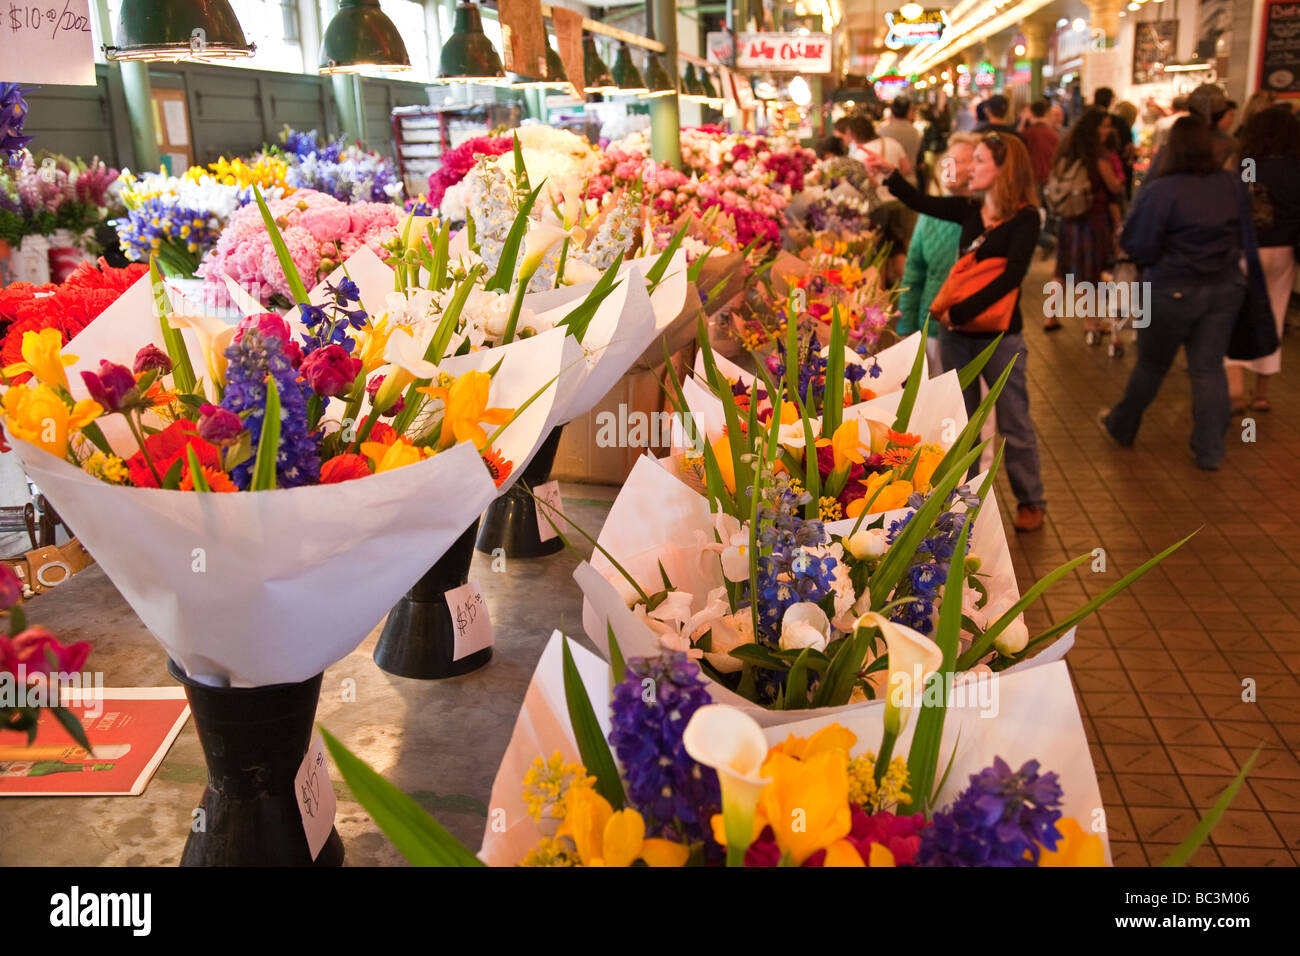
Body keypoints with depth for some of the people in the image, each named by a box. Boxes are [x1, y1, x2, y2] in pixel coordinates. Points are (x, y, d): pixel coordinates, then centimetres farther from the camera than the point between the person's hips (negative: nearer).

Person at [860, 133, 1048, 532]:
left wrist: (960, 312, -22)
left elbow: (1010, 277, -19)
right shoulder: (969, 209, 4)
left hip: (1000, 336, -5)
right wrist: (889, 173, -5)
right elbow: (920, 202, 8)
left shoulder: (1025, 218, -11)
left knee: (1013, 424, 6)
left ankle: (1031, 501, 20)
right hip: (958, 334, 5)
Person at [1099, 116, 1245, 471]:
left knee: (1151, 365, 12)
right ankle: (1210, 450, 13)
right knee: (1209, 367, 10)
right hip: (1226, 288, 4)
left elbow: (1137, 245, -15)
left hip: (1174, 291, -4)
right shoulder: (1232, 184, -3)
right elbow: (1242, 234, 10)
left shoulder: (1160, 190, -19)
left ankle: (1121, 428, 33)